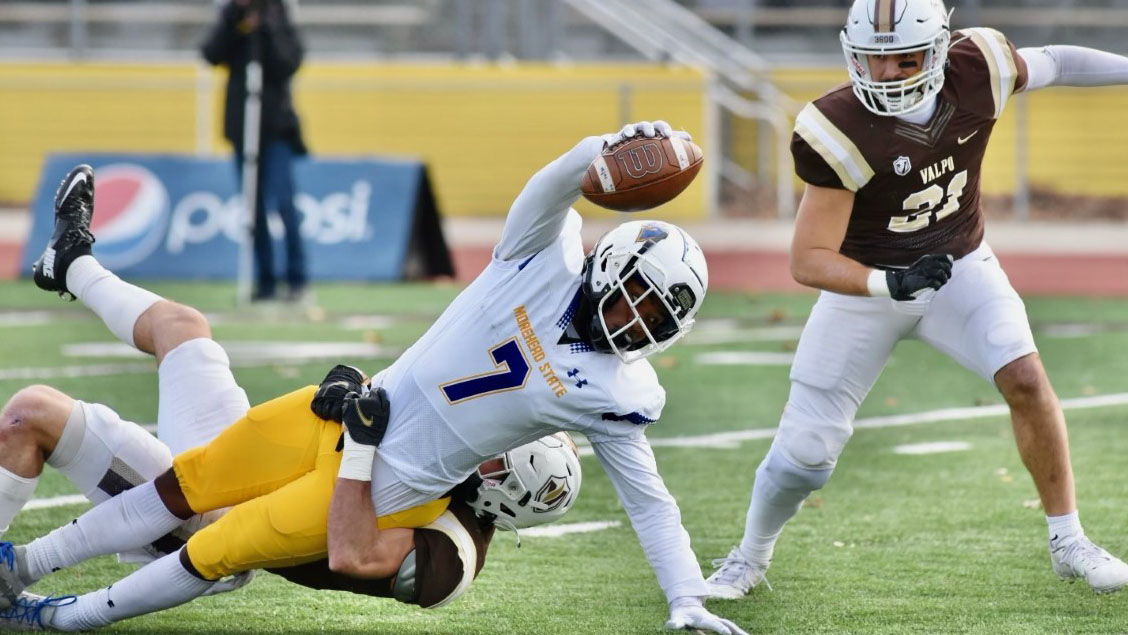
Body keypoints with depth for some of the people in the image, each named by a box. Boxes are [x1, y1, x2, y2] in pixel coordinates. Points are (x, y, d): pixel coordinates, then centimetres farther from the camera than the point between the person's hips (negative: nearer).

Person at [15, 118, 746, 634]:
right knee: (186, 486, 9)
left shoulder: (616, 396, -10)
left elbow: (652, 504, -4)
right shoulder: (547, 256, -10)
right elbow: (551, 190, -28)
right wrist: (606, 151, -50)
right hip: (367, 406, 1)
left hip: (394, 484, -1)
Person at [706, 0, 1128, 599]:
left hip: (959, 266, 3)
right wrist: (890, 285, -42)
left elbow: (1049, 64, 4)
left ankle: (1068, 543, -3)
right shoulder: (840, 133, -30)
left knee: (1026, 380, -19)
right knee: (805, 451, -1)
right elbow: (808, 260, -28)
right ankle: (749, 557, 28)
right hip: (867, 281, -3)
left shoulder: (978, 69, -19)